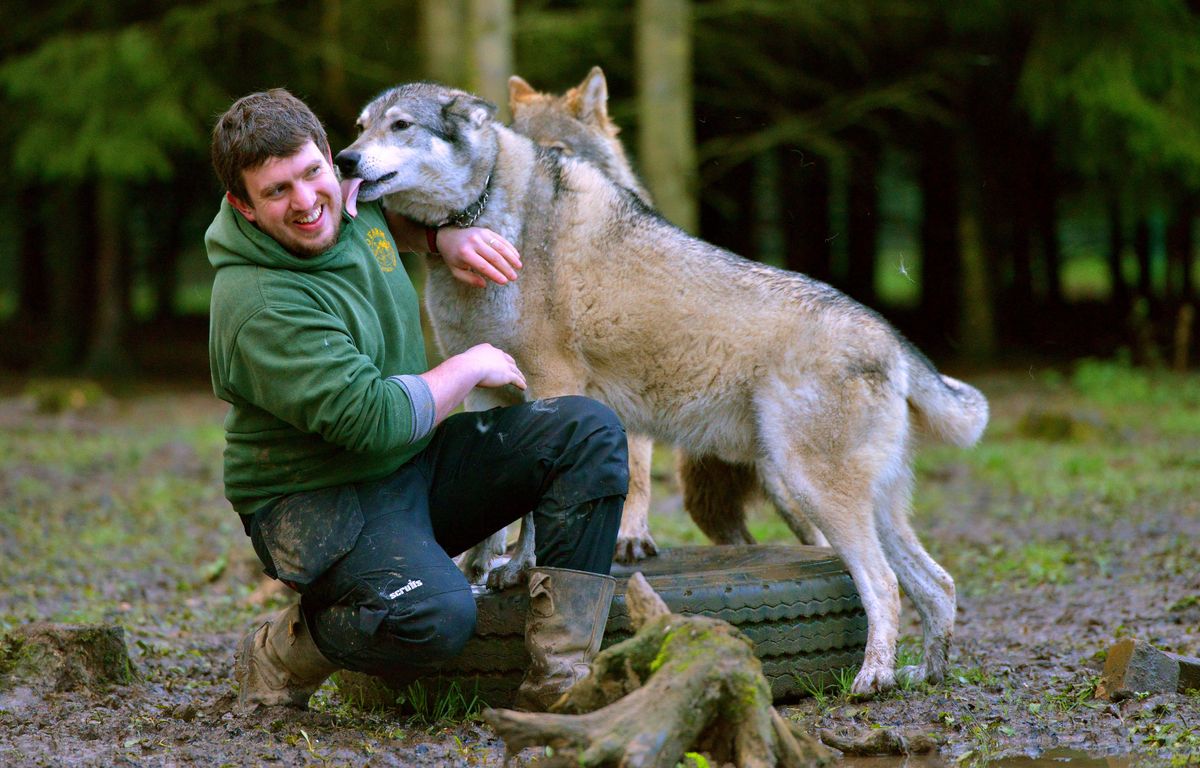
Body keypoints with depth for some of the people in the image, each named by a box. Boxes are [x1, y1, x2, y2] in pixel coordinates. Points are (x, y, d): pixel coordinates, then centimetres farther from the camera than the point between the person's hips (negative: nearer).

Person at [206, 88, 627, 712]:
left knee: (589, 430, -10)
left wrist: (442, 236, 7)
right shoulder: (261, 308, -25)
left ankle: (561, 674, -15)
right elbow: (375, 419, -30)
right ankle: (280, 654, -5)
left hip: (417, 465, 9)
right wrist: (469, 369, -14)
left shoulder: (349, 200, 1)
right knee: (435, 614, -37)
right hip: (321, 499, -9)